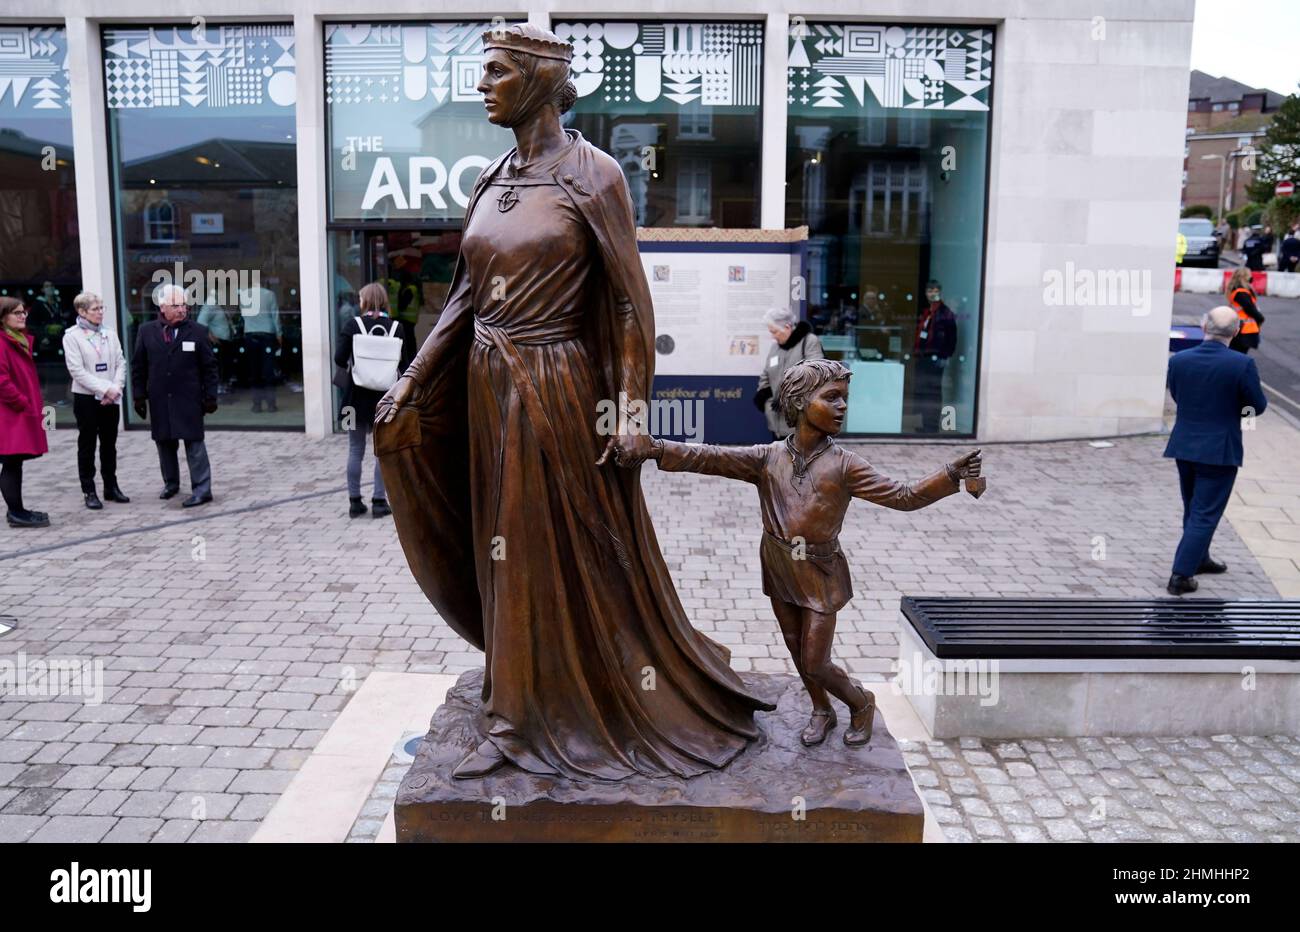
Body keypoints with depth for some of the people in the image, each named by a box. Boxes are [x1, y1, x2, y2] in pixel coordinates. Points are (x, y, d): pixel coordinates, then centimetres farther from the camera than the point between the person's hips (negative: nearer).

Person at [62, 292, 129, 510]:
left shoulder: (109, 334, 6)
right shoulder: (72, 336, -5)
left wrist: (115, 388, -10)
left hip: (111, 398, 4)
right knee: (87, 446, 4)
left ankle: (111, 487, 20)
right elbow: (77, 370, -11)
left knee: (109, 444, 11)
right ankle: (89, 492, 10)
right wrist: (104, 388, -17)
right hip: (86, 397, -3)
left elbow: (120, 363, 4)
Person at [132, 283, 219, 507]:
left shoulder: (198, 331, -1)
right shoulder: (147, 332, 5)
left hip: (189, 399, -3)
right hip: (159, 400, 3)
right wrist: (139, 396, 4)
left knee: (194, 443, -4)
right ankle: (171, 483, 28)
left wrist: (210, 396, -3)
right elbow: (138, 366, 8)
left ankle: (202, 489, -1)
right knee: (164, 443, 12)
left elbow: (209, 366, 0)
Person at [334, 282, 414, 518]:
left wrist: (350, 366, 9)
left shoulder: (352, 324, -7)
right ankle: (379, 501, 9)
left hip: (357, 395, 0)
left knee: (355, 450, 10)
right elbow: (404, 364, -4)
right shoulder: (397, 327, -4)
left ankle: (354, 501, 14)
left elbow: (339, 359, -12)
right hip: (385, 397, 0)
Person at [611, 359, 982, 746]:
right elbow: (710, 458, -16)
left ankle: (861, 703, 32)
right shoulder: (769, 457, -7)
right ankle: (822, 711, 43)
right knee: (798, 652, 18)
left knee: (815, 664, 3)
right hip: (780, 571, 3)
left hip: (820, 574, -3)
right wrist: (653, 447, -29)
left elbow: (903, 496, -15)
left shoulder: (842, 464, -12)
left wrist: (951, 475, -30)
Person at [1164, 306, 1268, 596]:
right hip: (1220, 450, -5)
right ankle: (1181, 576, 2)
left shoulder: (1178, 360, -7)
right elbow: (1259, 406, -7)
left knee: (1193, 509, 22)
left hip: (1184, 446, 5)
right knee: (1205, 514, 3)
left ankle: (1199, 558, 40)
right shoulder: (1242, 364, -18)